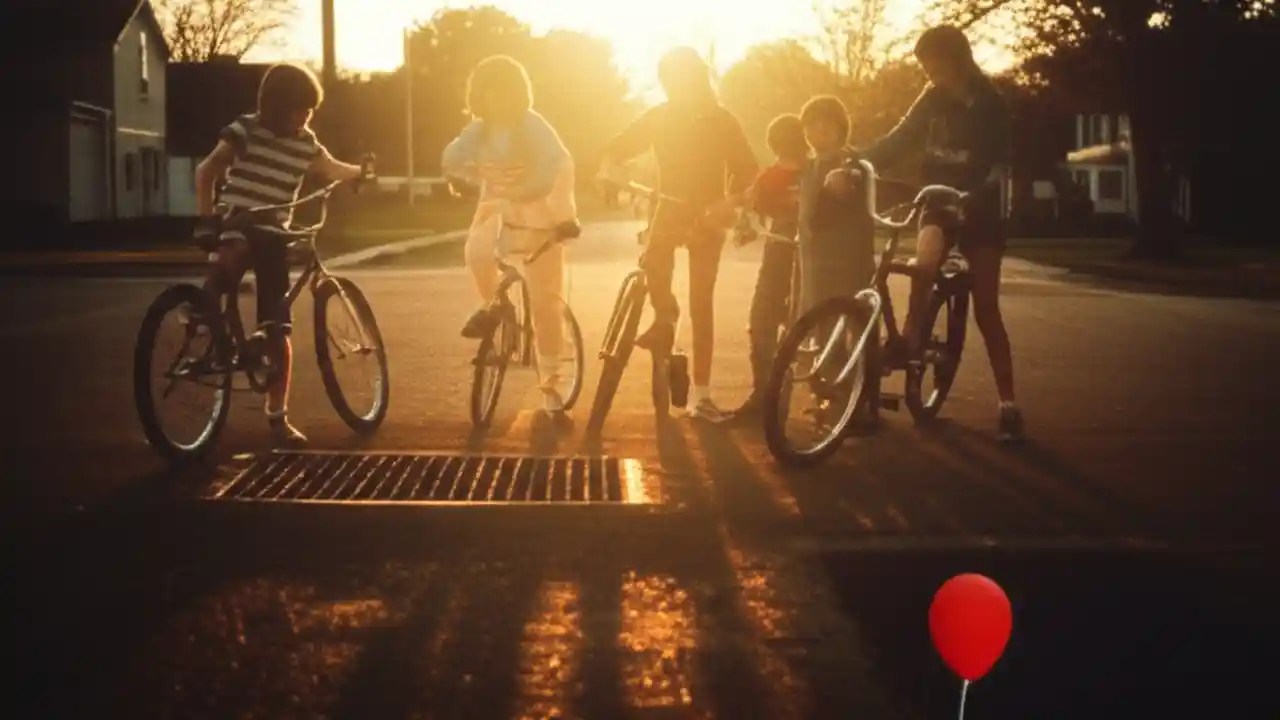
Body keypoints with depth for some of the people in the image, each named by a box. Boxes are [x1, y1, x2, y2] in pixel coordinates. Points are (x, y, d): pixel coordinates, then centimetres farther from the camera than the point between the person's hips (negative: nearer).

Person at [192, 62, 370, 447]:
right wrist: (206, 218, -23)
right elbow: (207, 170, -13)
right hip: (235, 227, -3)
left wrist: (360, 171, -2)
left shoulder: (306, 142, 4)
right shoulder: (246, 130, -10)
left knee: (278, 331, 0)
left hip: (272, 236, 3)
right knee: (234, 254, -38)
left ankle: (277, 417, 6)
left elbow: (332, 169, 19)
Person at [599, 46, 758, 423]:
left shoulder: (722, 122, -7)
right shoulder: (658, 117, -2)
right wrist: (607, 174, -21)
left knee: (701, 302, -3)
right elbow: (619, 148, 1)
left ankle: (700, 393, 2)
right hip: (670, 208, 1)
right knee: (653, 262, -31)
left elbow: (746, 171, -7)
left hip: (707, 214, -1)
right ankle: (665, 318, 1)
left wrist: (727, 205, -25)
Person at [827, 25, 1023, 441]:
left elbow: (998, 165, -18)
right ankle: (910, 335, -18)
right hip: (938, 204, 2)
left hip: (979, 212, -2)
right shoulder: (932, 101, 1)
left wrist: (972, 198, -38)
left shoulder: (990, 105, -10)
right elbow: (897, 142, -4)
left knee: (986, 312, -4)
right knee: (927, 254, -35)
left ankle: (1008, 404, 1)